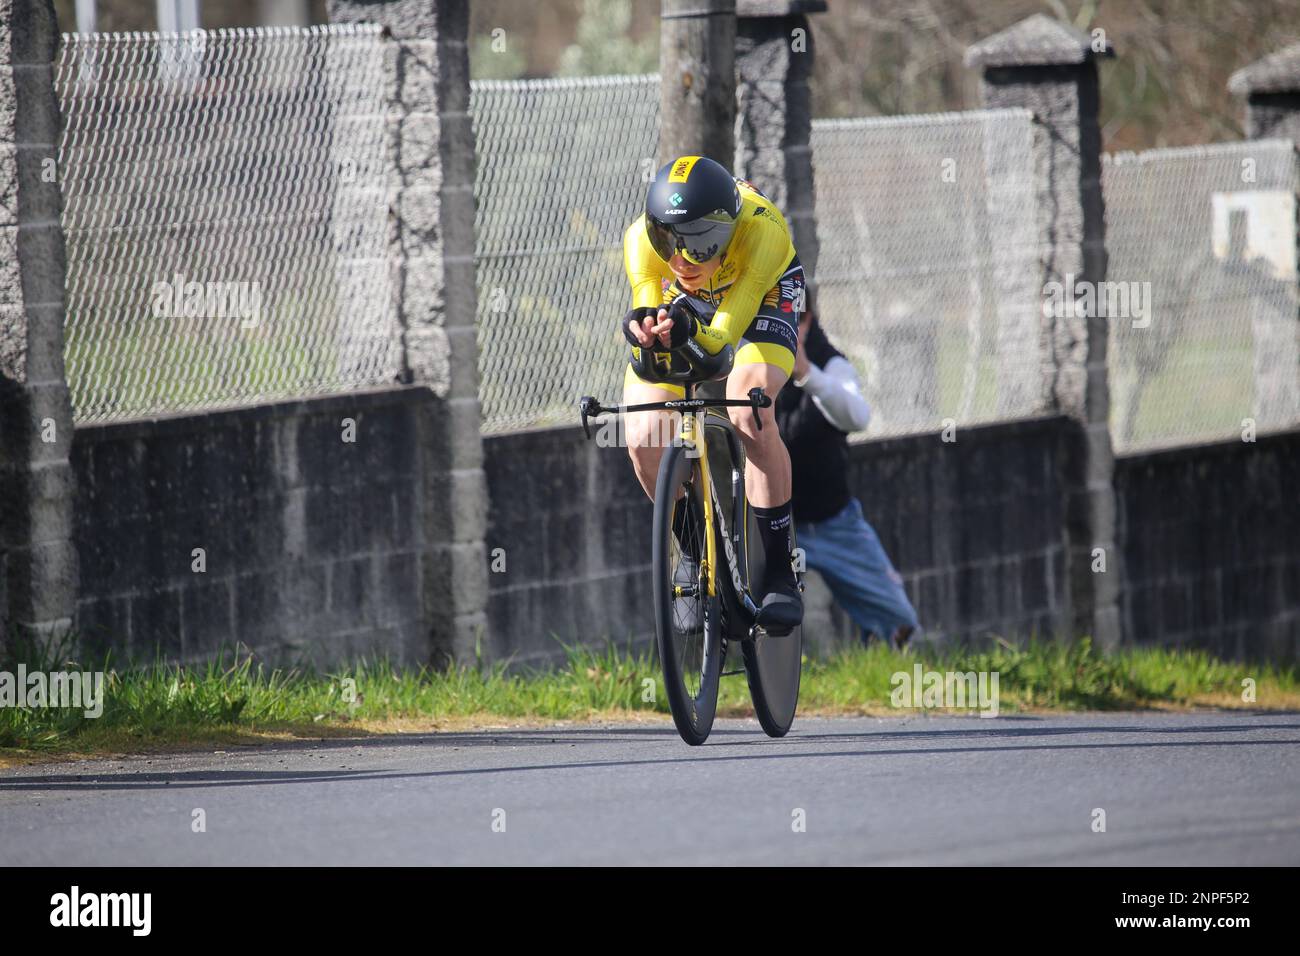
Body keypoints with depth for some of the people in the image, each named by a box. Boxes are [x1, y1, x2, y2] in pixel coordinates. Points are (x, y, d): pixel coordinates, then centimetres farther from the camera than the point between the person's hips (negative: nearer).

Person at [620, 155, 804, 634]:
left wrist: (690, 333, -66)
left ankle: (779, 571, -14)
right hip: (682, 304, 2)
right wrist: (647, 338, -57)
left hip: (762, 298, -2)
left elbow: (725, 332, -45)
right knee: (643, 439, -16)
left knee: (750, 415, -29)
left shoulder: (761, 231, -41)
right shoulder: (642, 240, -34)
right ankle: (693, 548, 12)